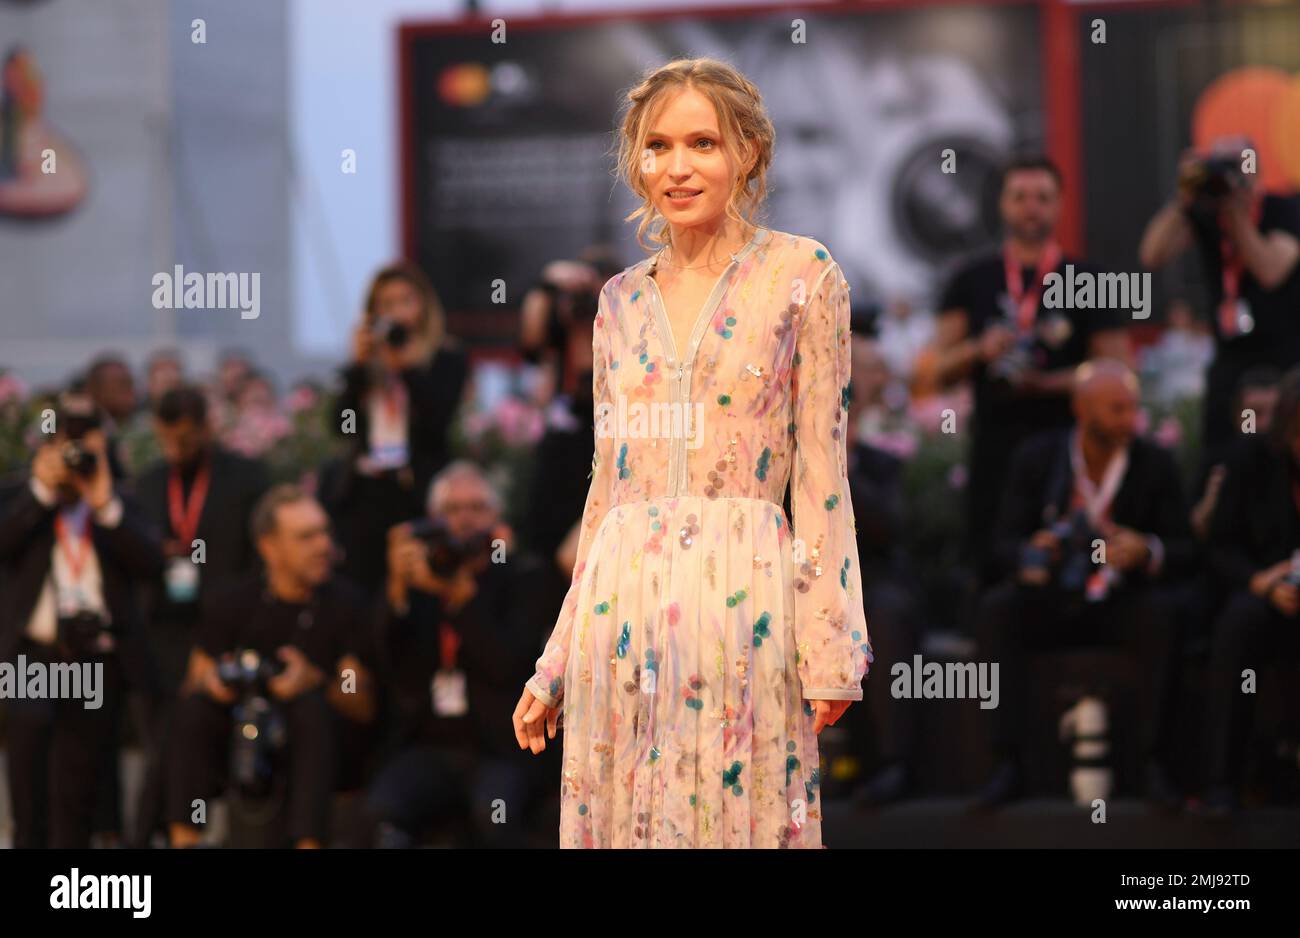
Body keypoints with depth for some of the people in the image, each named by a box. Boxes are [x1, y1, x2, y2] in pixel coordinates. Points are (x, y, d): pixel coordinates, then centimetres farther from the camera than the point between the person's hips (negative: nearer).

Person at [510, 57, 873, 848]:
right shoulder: (622, 300, 13)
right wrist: (555, 665, 14)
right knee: (620, 816, 5)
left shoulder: (801, 275, 1)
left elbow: (821, 472, -2)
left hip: (741, 601, -4)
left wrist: (830, 652, -8)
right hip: (622, 601, 4)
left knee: (738, 815, -2)